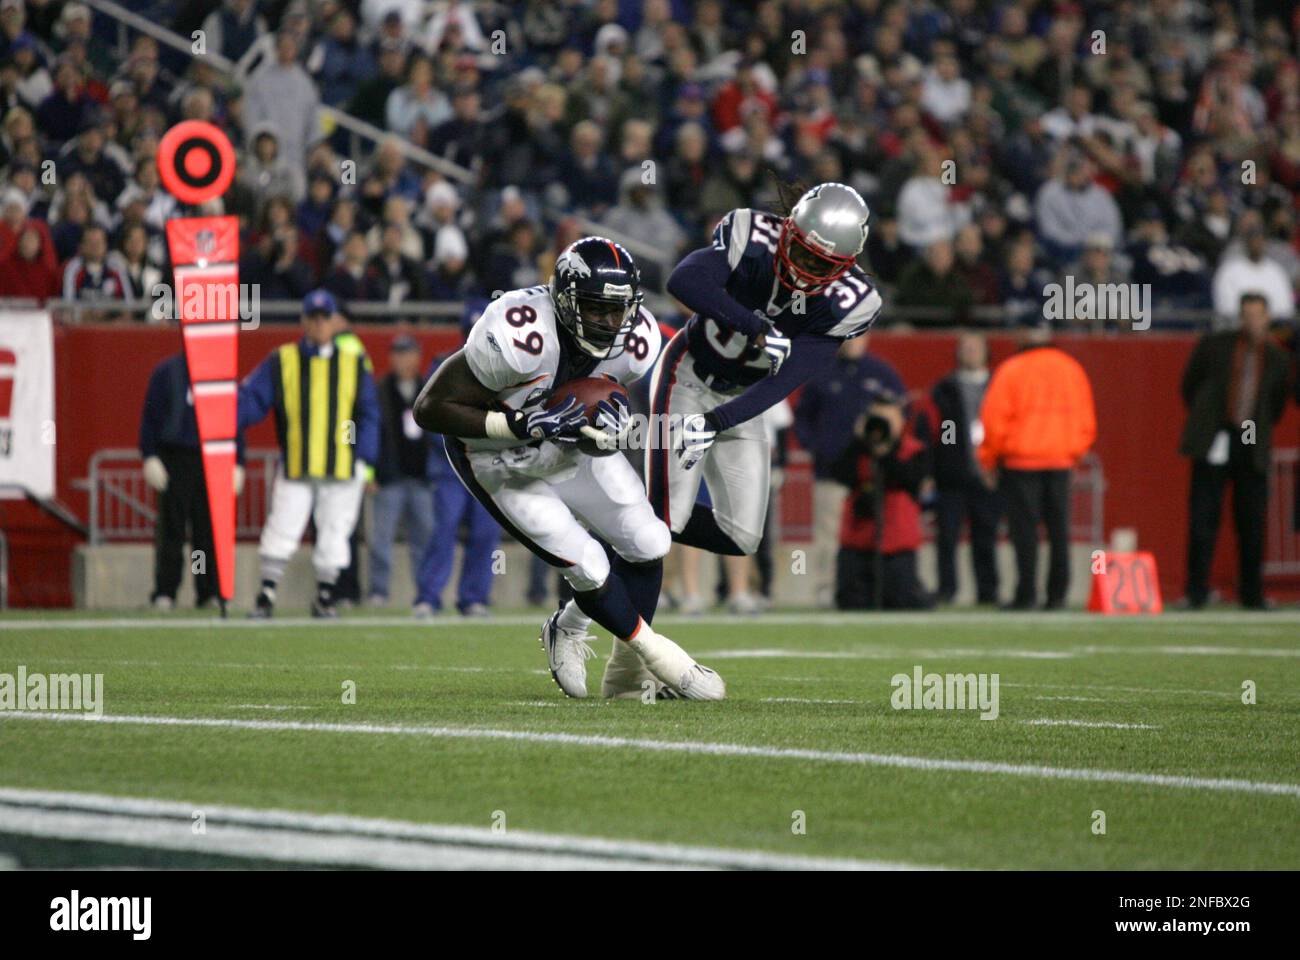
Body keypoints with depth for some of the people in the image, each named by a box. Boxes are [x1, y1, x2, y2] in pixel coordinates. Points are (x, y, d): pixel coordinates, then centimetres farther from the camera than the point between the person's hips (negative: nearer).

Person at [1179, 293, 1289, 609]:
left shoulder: (1275, 357, 11)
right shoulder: (1213, 345, 5)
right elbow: (1189, 385, 12)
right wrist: (1203, 425, 11)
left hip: (1252, 449, 2)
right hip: (1213, 445, -2)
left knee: (1252, 524, 2)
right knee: (1203, 520, -5)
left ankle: (1251, 594, 10)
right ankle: (1196, 592, -2)